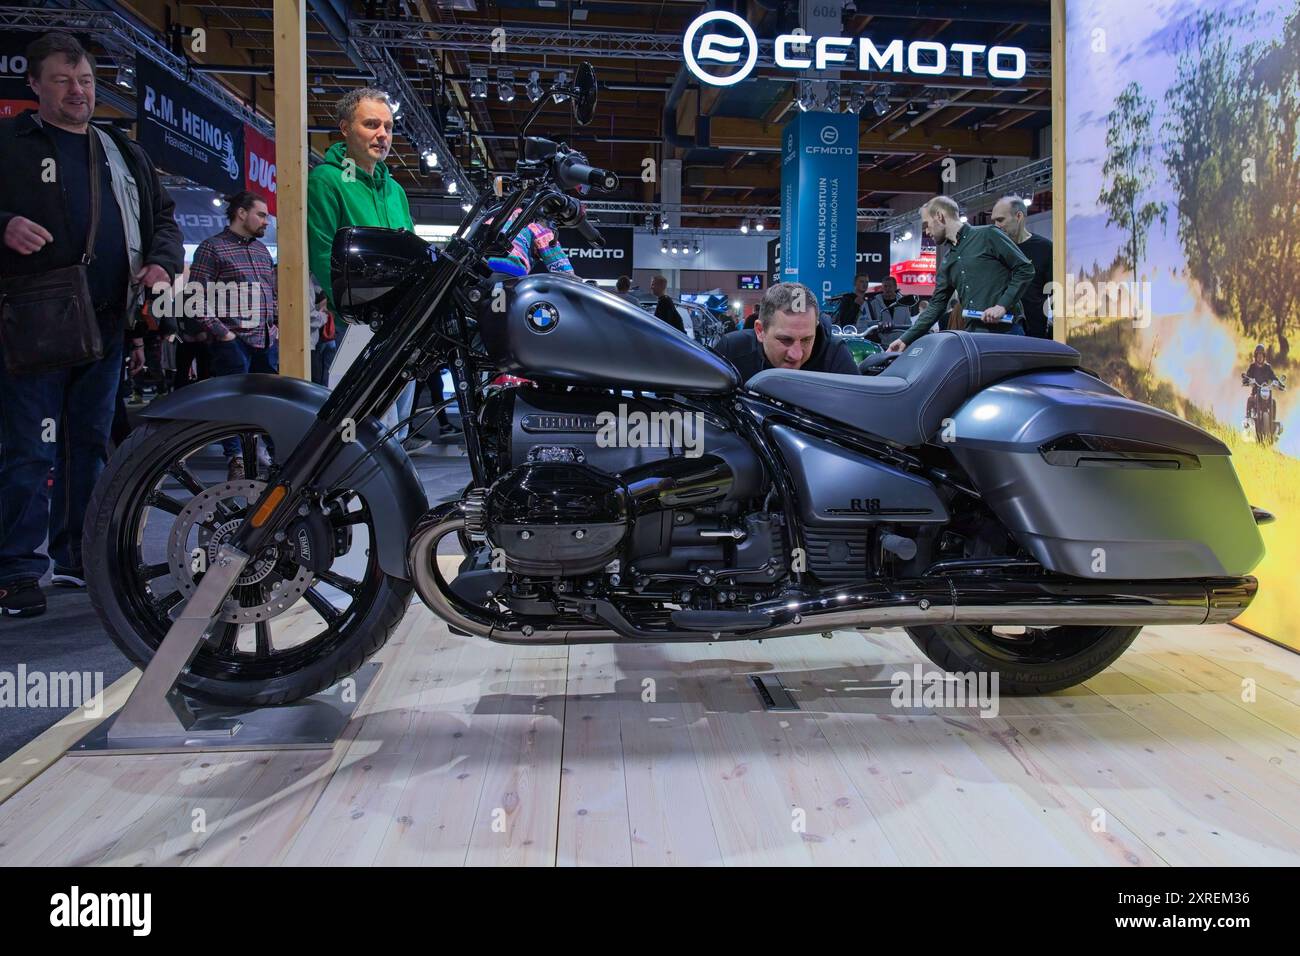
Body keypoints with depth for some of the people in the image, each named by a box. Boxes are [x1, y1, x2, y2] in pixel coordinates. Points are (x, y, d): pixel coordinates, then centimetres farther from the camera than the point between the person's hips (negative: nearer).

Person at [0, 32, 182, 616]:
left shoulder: (123, 153, 19)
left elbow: (162, 215, 22)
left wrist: (161, 261, 2)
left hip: (107, 326, 5)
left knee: (90, 445, 12)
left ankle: (79, 557, 23)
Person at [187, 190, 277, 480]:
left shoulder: (262, 249, 18)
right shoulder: (212, 247, -3)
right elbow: (197, 297, -9)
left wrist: (274, 325, 14)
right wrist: (221, 332, -14)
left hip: (267, 340, 7)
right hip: (233, 341, -6)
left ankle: (264, 446, 24)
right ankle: (236, 459, 3)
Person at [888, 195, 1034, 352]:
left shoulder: (987, 235, 0)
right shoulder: (948, 262, 19)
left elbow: (1025, 269, -4)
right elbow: (936, 305, 20)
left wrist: (1003, 305, -14)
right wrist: (906, 339, 14)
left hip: (1006, 331, -6)